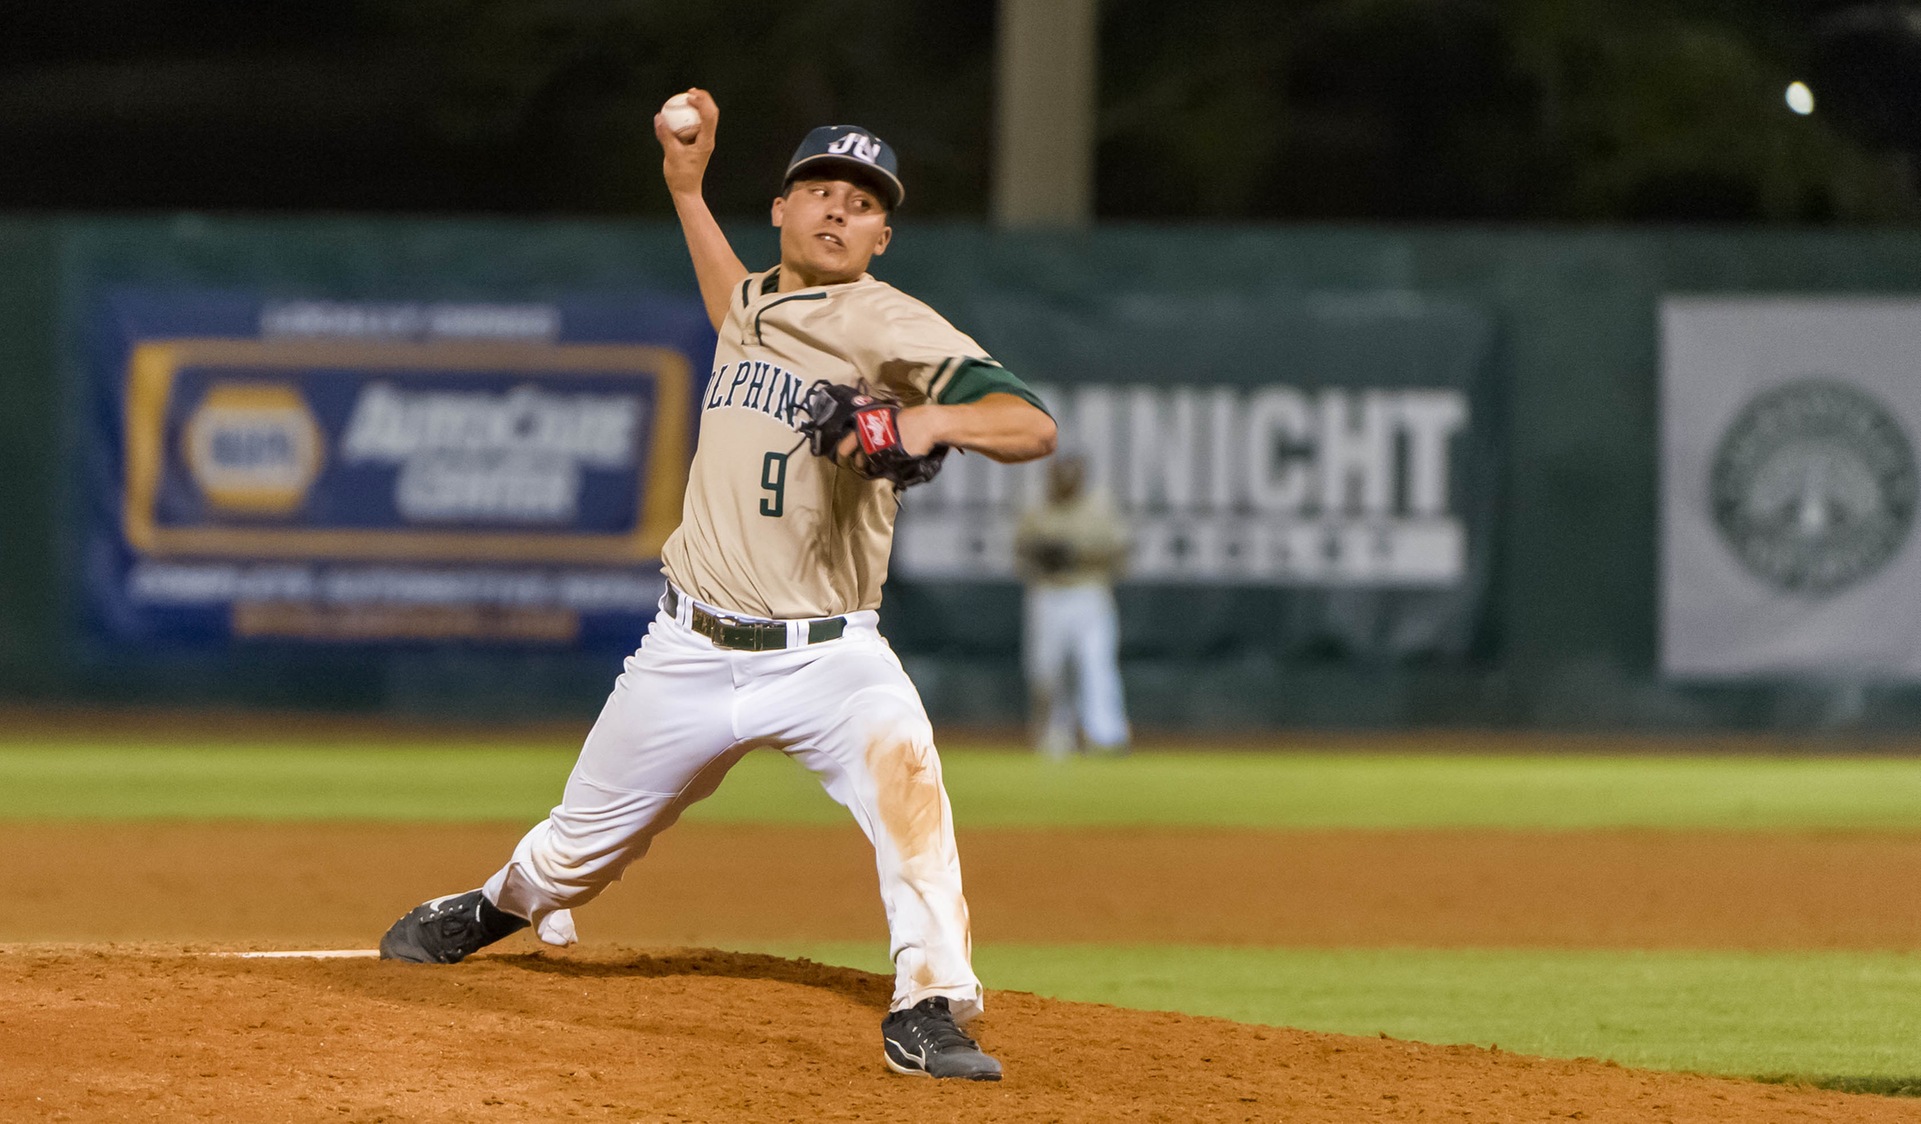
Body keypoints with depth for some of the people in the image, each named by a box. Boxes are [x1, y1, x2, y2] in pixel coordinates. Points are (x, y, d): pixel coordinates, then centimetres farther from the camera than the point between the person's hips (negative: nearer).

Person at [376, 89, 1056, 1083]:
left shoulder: (888, 327, -12)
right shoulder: (754, 303, 8)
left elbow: (1032, 426, -24)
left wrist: (936, 419, -42)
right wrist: (686, 188, 34)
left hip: (826, 656, -5)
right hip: (691, 654, 5)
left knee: (902, 769, -34)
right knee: (581, 843, 17)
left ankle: (929, 1014, -30)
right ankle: (499, 907, 49)